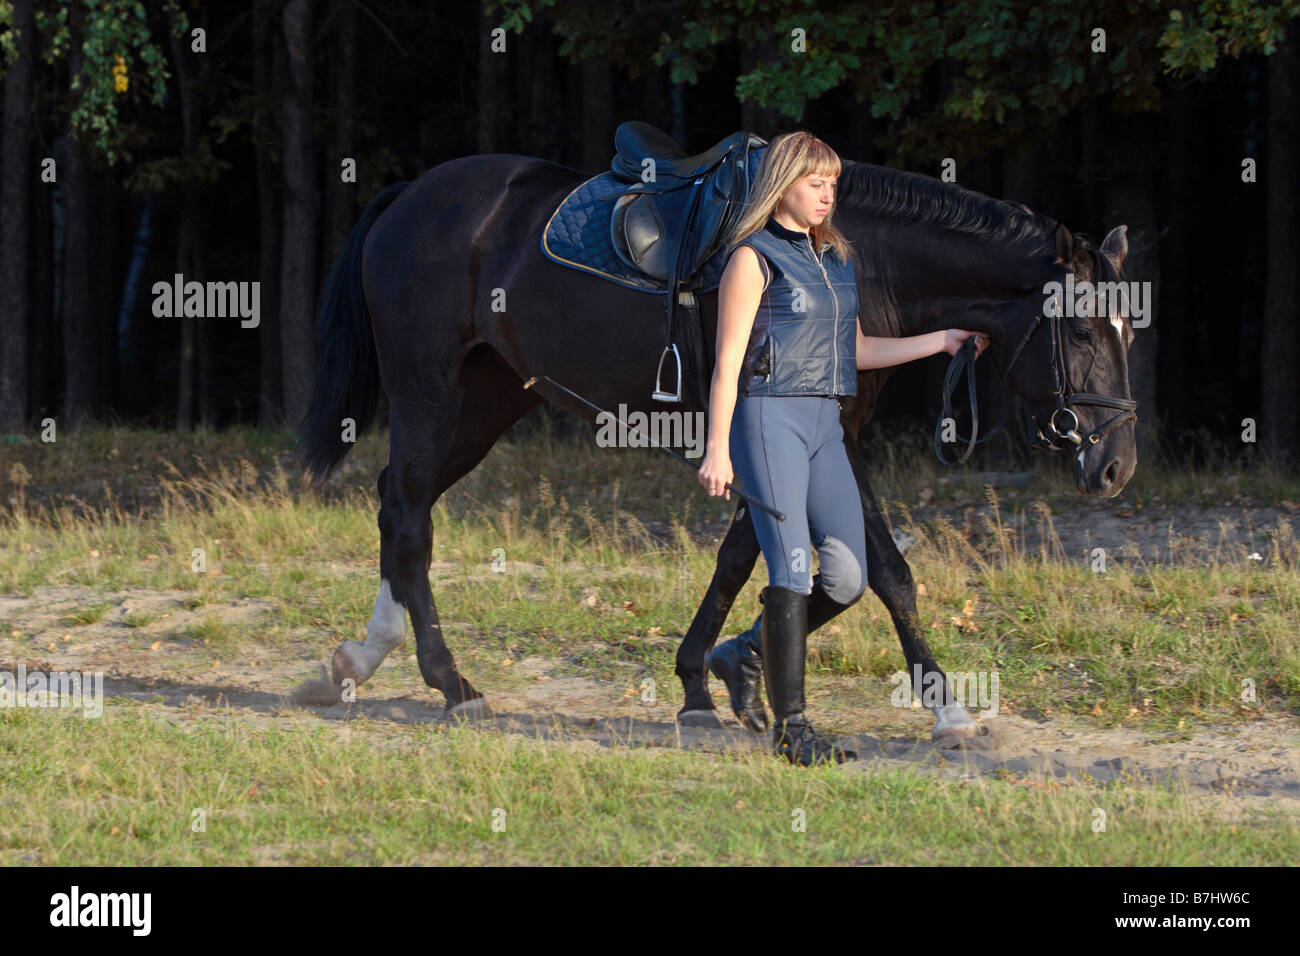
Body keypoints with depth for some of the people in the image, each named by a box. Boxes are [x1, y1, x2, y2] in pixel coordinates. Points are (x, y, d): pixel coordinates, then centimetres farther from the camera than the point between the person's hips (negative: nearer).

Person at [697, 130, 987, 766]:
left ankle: (745, 656, 21)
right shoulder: (754, 258, -5)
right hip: (769, 419, -7)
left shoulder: (836, 259, 17)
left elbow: (856, 349, 24)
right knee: (792, 572, -10)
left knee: (847, 577, 1)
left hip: (824, 426, 7)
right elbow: (727, 361, -8)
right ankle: (790, 724, -4)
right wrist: (717, 449, -14)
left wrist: (941, 342, 18)